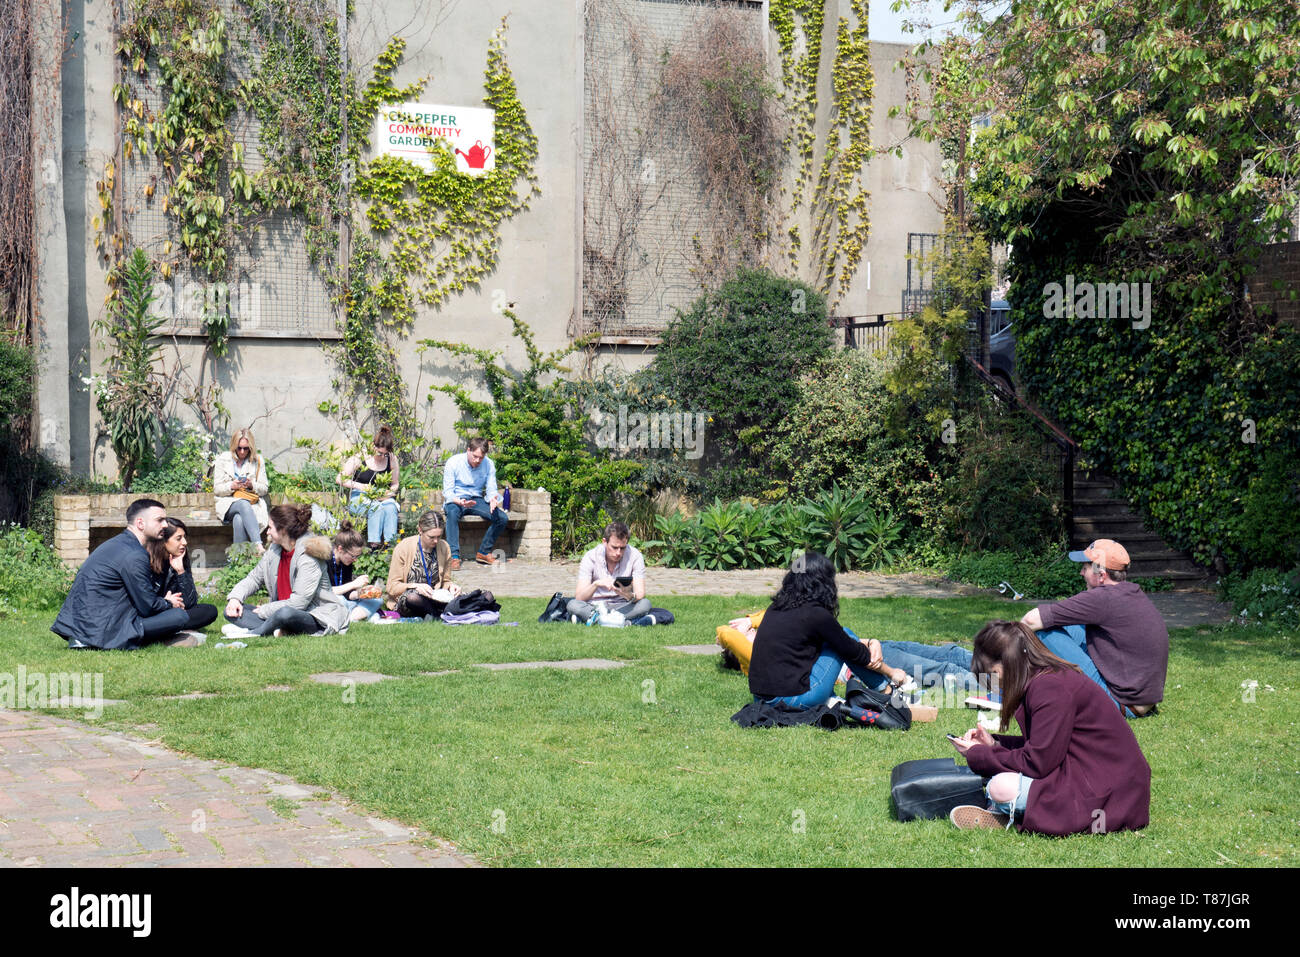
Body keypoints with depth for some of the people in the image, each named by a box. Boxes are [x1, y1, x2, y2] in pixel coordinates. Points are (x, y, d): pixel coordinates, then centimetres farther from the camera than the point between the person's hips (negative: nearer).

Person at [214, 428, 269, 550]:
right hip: (228, 502, -1)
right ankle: (258, 545, -55)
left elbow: (265, 488, 11)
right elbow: (217, 488, 7)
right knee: (244, 504, -39)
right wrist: (231, 486, -14)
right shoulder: (223, 459, 9)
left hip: (252, 504, 1)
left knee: (239, 520, -36)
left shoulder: (258, 461, 11)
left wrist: (252, 485, -11)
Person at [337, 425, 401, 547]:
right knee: (376, 507, -35)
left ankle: (390, 543, -36)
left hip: (383, 498, 3)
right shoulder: (359, 458, -5)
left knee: (390, 507, -32)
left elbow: (395, 484, 14)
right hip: (359, 498, -3)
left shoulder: (392, 460, 4)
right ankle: (374, 544, -38)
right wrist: (359, 486, -17)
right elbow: (340, 479, -3)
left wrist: (388, 493, -9)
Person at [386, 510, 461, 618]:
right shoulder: (404, 547, -8)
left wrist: (450, 585, -10)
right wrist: (416, 587, -25)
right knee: (412, 597, -40)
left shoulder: (444, 547, 3)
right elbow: (392, 587, -7)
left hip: (434, 599, 2)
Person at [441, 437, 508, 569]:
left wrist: (493, 499, -27)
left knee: (503, 517, -19)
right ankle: (454, 556, -40)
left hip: (476, 500, 4)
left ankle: (483, 552, -5)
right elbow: (447, 491, -13)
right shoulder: (453, 462, -11)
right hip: (456, 500, -4)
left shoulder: (488, 464, -1)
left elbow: (491, 489, 0)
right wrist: (460, 501, -35)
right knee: (453, 513, -40)